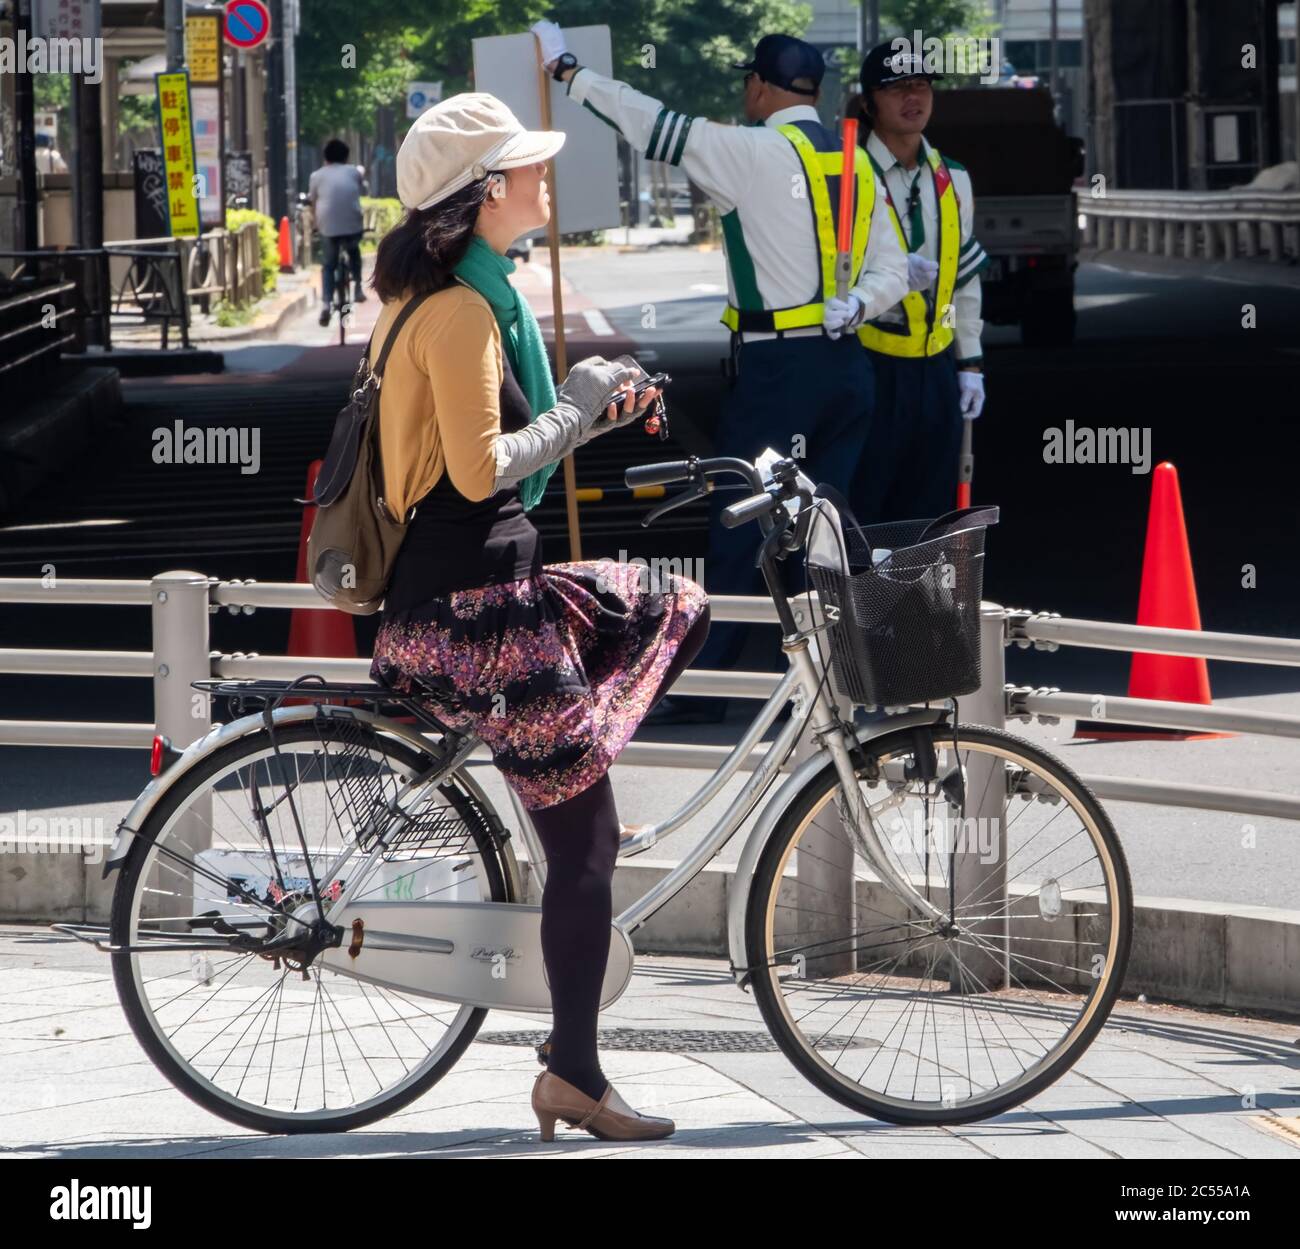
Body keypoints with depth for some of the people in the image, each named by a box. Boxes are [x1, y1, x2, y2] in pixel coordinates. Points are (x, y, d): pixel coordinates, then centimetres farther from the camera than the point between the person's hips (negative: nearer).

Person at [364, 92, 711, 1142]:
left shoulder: (432, 291, 13)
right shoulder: (462, 308, -18)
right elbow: (480, 468, -24)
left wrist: (591, 412, 11)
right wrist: (574, 409, -10)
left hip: (490, 586, 10)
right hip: (476, 607, -10)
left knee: (683, 611, 23)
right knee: (586, 840, -3)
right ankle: (575, 1076, 3)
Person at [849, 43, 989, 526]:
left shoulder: (953, 180, 13)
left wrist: (970, 364, 15)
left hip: (936, 370, 6)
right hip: (867, 366, -6)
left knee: (928, 513, 10)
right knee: (858, 509, -4)